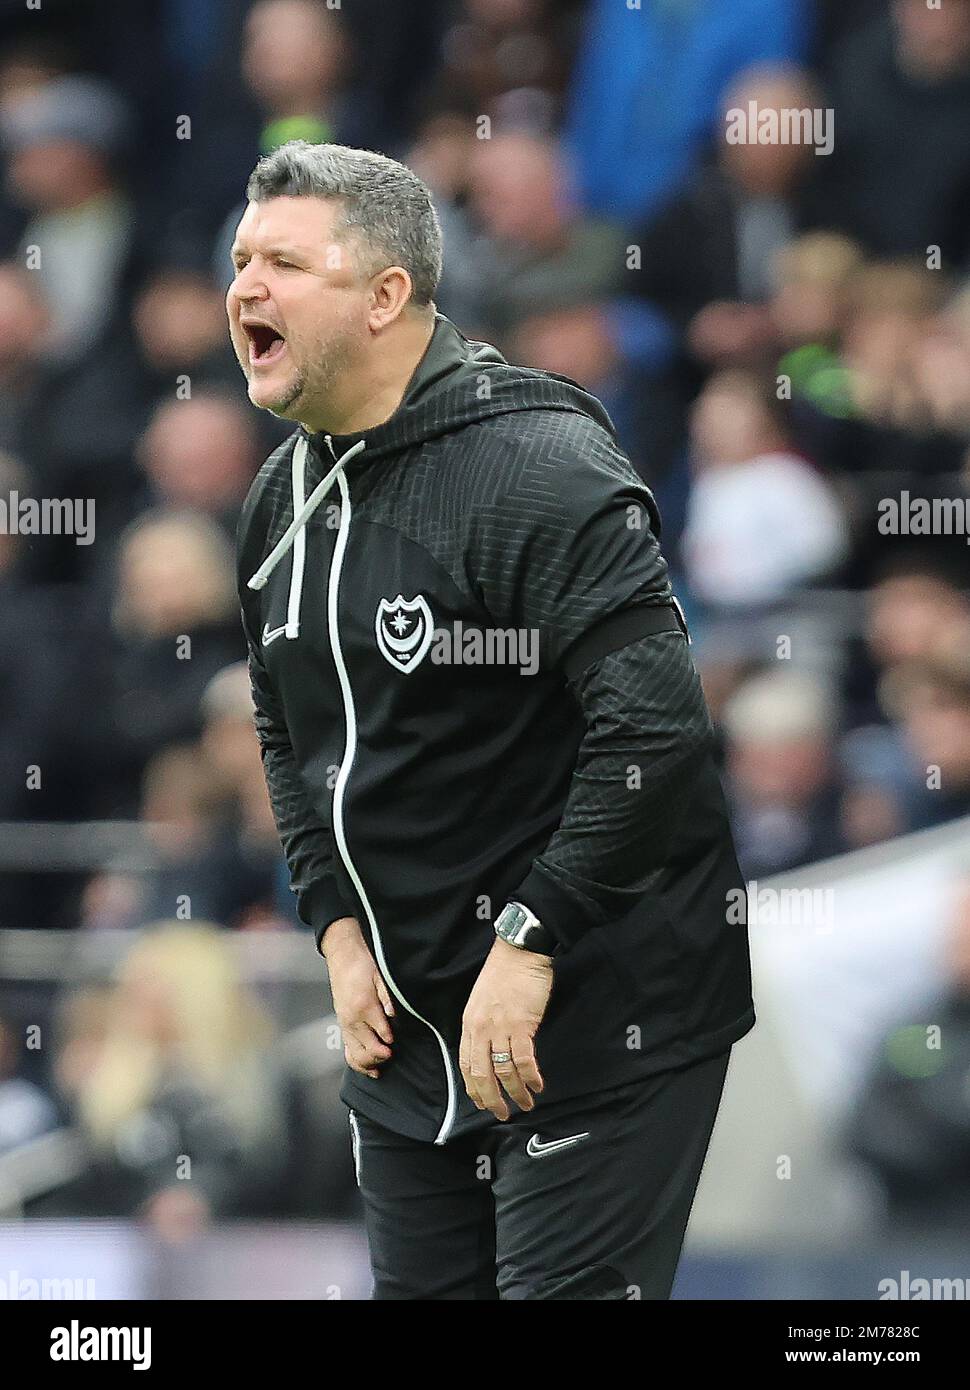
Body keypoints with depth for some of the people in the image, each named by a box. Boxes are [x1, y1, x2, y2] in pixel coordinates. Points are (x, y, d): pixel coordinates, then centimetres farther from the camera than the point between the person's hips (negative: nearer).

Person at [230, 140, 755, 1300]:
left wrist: (529, 943, -24)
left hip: (597, 1023, -8)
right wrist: (339, 929, 5)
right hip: (404, 1028, 8)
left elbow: (656, 726, -26)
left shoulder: (539, 467, -19)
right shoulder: (284, 495, 9)